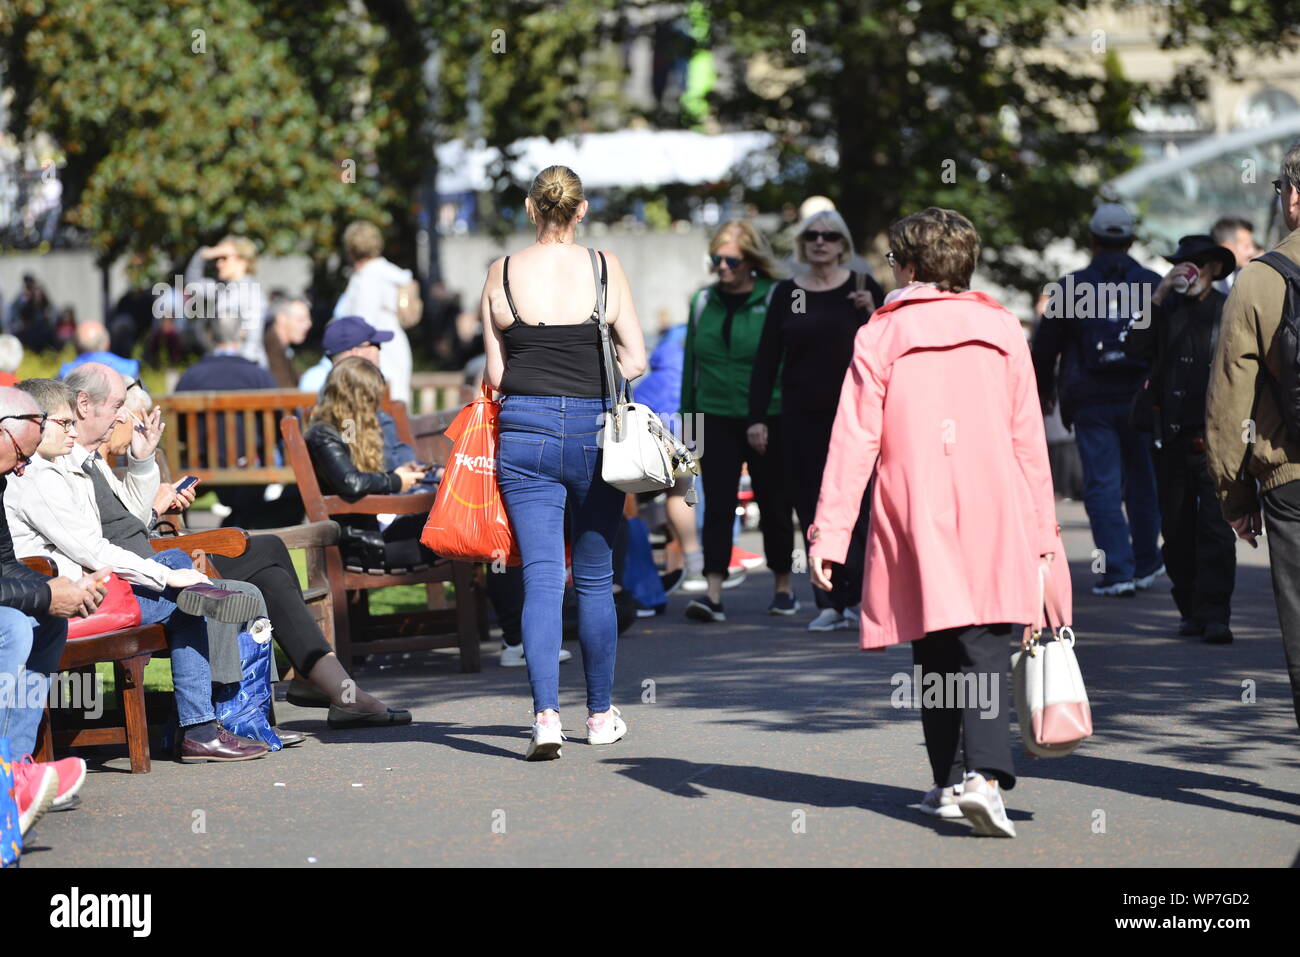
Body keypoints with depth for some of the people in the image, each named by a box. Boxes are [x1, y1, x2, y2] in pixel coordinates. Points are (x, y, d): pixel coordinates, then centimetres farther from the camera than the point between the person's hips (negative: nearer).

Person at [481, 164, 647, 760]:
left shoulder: (503, 275, 0)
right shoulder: (605, 268, -2)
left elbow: (494, 374, 1)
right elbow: (635, 362, -2)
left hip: (525, 428, 0)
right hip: (593, 428, 0)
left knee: (541, 578, -2)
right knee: (595, 578, 12)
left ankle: (545, 715, -16)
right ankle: (601, 714, 21)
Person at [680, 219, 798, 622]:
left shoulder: (774, 300, -3)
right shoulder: (704, 302, 9)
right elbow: (691, 361, 15)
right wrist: (687, 415, 12)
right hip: (716, 419, 3)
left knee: (774, 505, 8)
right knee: (717, 505, -7)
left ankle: (783, 586, 24)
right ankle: (713, 593, -13)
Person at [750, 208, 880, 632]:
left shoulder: (863, 288, 2)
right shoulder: (786, 293, 8)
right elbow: (766, 358, 7)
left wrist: (872, 313, -15)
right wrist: (757, 417, 1)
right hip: (802, 418, 3)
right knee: (813, 509, 1)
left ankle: (859, 595, 1)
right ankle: (829, 603, 5)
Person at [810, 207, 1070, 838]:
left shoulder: (880, 337, 1)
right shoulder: (1002, 329, 7)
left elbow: (854, 441, -4)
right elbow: (1028, 438, 8)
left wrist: (829, 533, -3)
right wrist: (1042, 530, 13)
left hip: (915, 525, 0)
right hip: (994, 521, 1)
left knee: (935, 655, 12)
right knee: (984, 651, -5)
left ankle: (950, 784, 18)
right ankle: (983, 772, -25)